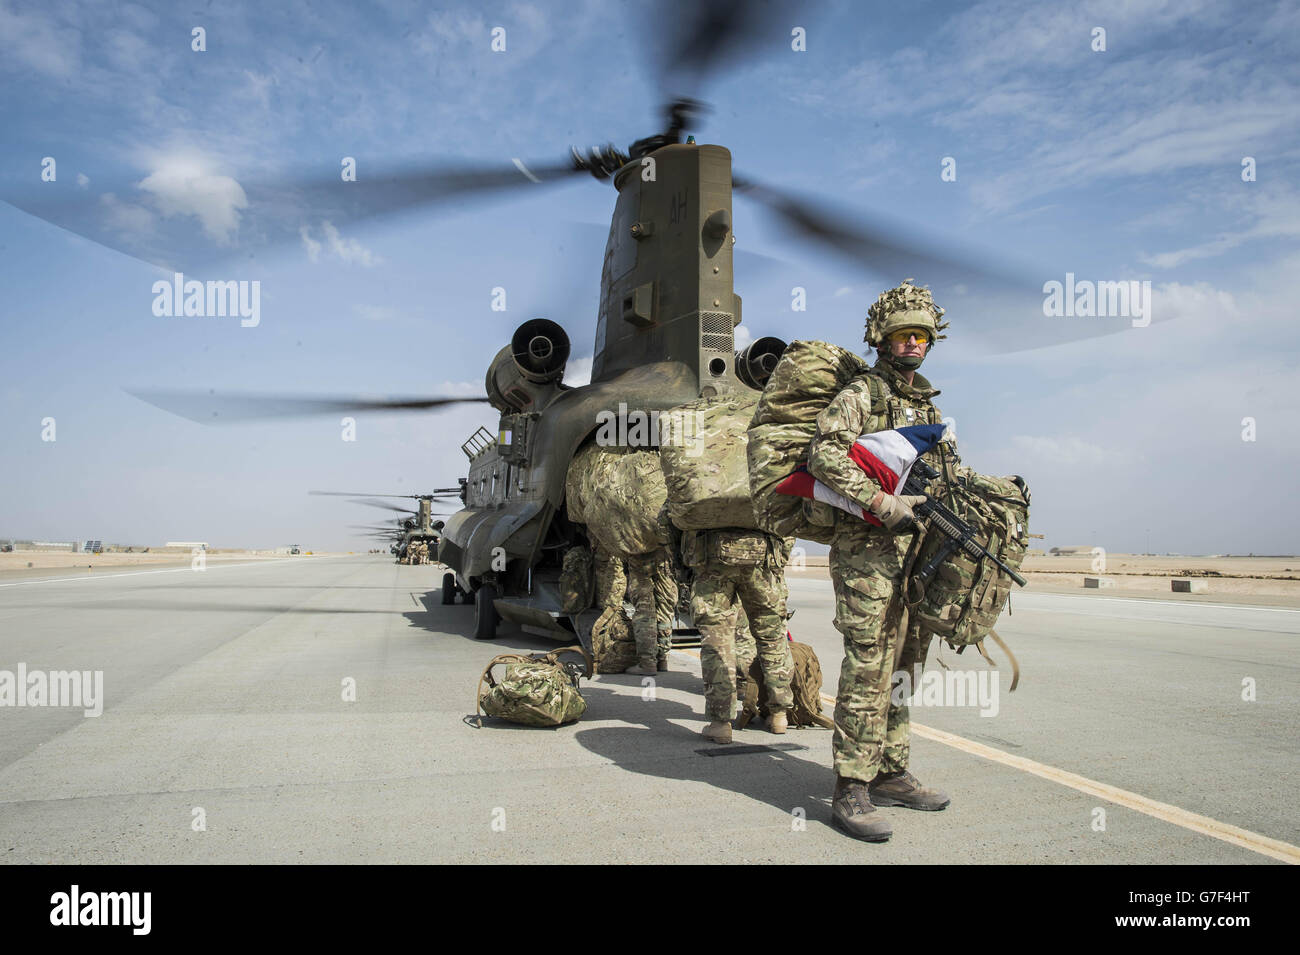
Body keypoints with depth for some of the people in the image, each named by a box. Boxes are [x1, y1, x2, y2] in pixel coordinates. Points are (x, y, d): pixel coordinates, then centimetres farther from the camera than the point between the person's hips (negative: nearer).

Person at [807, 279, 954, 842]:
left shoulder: (927, 403, 20)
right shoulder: (860, 395, -5)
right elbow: (824, 457, -19)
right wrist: (882, 503, -24)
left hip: (917, 553, 8)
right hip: (868, 550, -8)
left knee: (904, 667, 12)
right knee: (867, 670, -9)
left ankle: (891, 775, 24)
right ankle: (851, 792, -3)